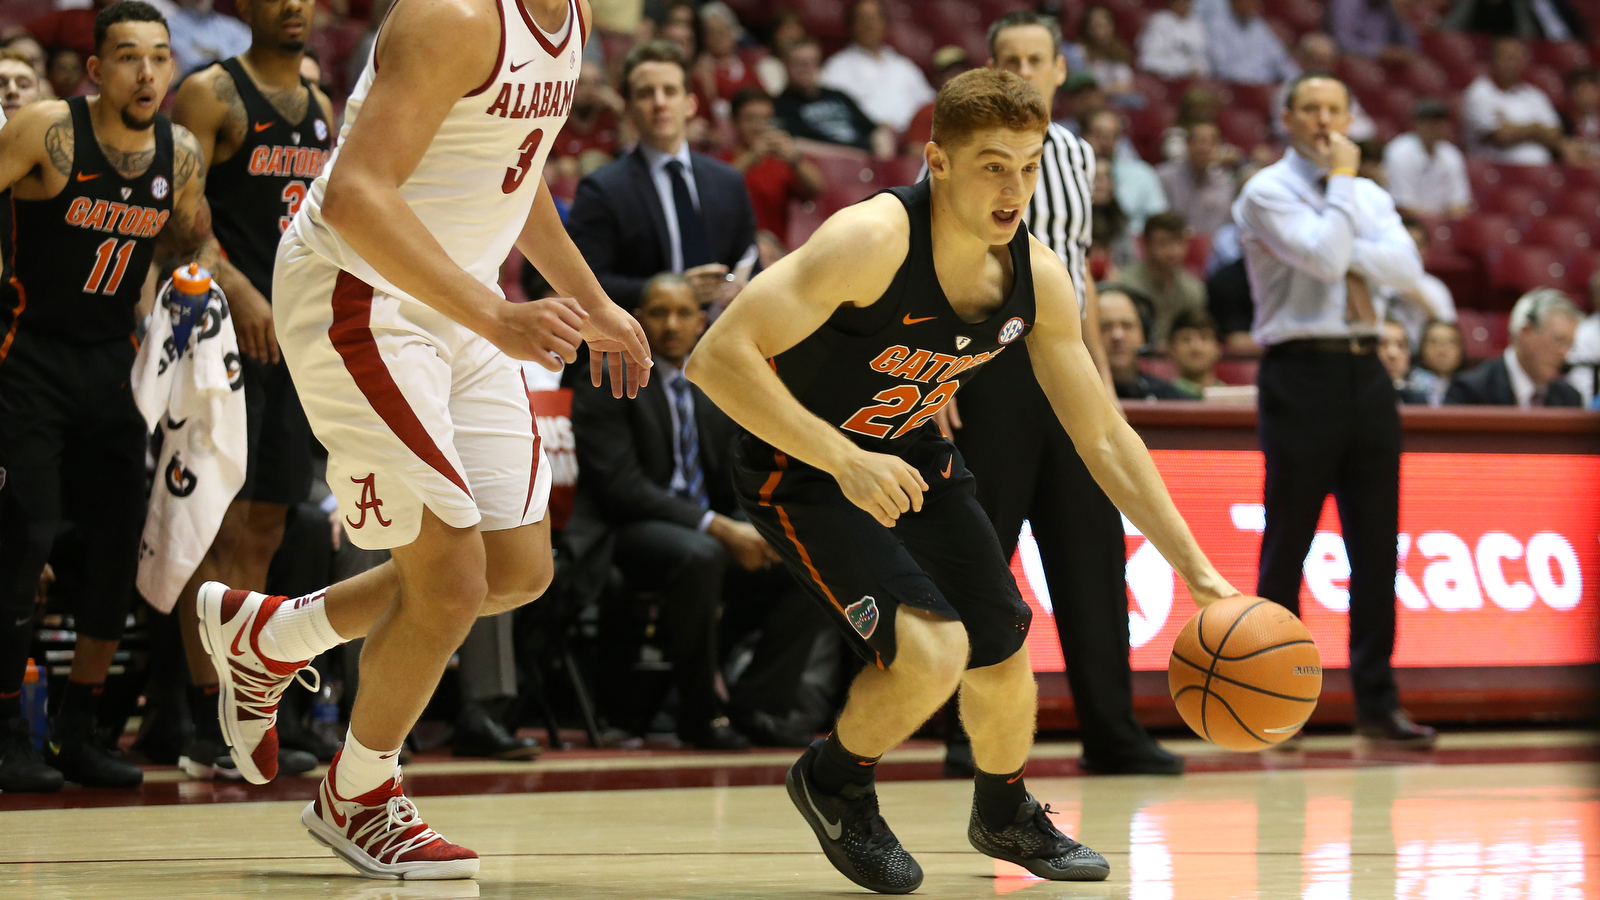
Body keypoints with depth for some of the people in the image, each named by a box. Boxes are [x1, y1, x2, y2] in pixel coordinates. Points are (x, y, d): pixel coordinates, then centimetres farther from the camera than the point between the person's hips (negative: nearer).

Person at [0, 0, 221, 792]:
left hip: (110, 361, 6)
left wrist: (201, 274, -4)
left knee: (119, 545, 3)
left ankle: (79, 734, 14)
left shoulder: (180, 155, 1)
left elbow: (194, 240, 17)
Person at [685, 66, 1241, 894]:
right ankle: (833, 783, 8)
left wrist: (1194, 569, -6)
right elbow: (719, 357, -35)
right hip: (803, 472, -7)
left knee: (1002, 656, 12)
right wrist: (844, 460, -41)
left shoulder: (1039, 279, -12)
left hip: (911, 458, 7)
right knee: (930, 651, -24)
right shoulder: (874, 241, -32)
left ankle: (1006, 816, 44)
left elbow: (1104, 435, -1)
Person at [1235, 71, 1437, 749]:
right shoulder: (1267, 193, -2)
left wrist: (1350, 255, -10)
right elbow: (1324, 258, -17)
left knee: (1376, 545, 4)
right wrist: (1341, 181, -7)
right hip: (1301, 369, -6)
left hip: (1365, 370, 6)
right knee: (1287, 544, -2)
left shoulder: (1370, 198, 17)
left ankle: (1377, 705, 7)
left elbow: (1408, 269, 2)